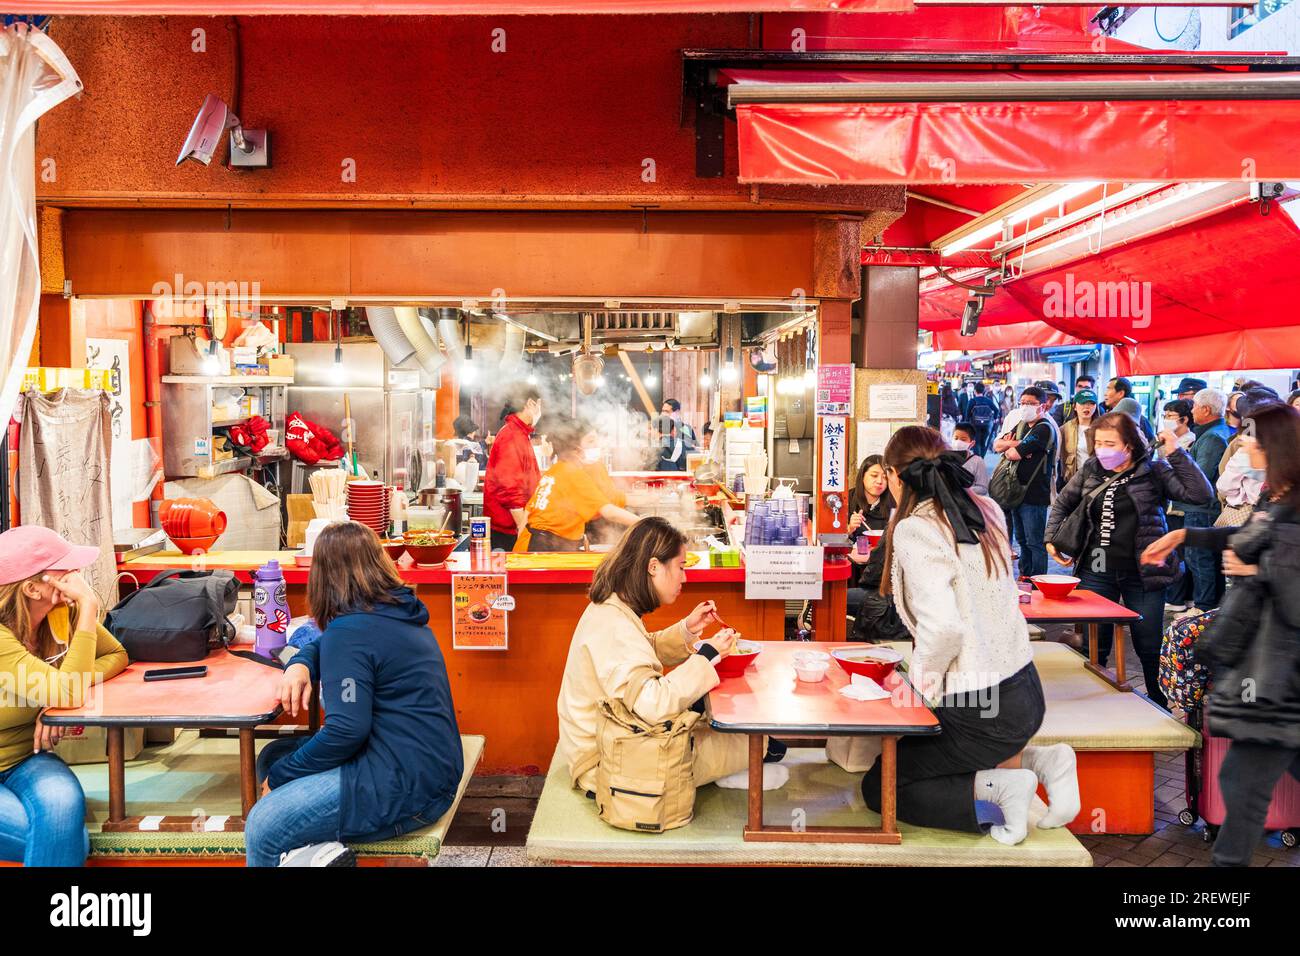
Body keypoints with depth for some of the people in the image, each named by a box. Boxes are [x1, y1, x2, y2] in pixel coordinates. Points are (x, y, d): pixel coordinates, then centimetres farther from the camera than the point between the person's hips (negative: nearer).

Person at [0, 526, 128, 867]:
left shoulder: (65, 613, -10)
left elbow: (116, 655, -1)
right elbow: (68, 694, -35)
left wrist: (61, 693, -20)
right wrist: (89, 607, -34)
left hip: (27, 758, 4)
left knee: (64, 810, -28)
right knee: (66, 839, -26)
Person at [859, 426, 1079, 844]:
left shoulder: (913, 529, -19)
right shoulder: (986, 510, 3)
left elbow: (943, 627, -29)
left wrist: (919, 681, -11)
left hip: (978, 708, -8)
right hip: (1025, 689, 8)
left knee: (878, 787, 13)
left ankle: (992, 790, -5)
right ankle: (1033, 760, 12)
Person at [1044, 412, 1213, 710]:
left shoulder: (1154, 471, -6)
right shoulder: (1090, 470, 4)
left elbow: (1201, 494, -18)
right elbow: (1063, 503, 19)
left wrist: (1176, 454, -18)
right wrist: (1052, 539, 9)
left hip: (1142, 574, -3)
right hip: (1096, 573, 3)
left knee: (1150, 648, 8)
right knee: (1094, 647, 11)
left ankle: (1162, 706, 28)